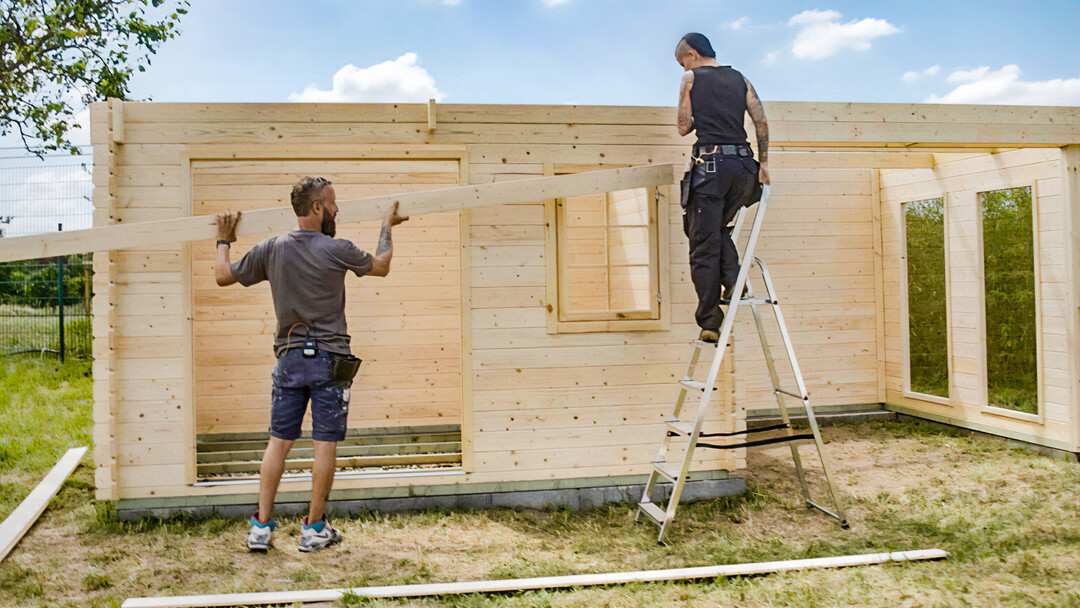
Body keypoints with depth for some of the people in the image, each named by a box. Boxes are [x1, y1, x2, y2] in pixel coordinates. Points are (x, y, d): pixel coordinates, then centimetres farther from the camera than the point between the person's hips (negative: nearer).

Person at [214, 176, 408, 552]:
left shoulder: (270, 249, 1)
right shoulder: (336, 251, -8)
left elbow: (223, 276, 12)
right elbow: (380, 267, 10)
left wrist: (223, 241, 30)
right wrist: (387, 228, 26)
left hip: (289, 358, 4)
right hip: (329, 358, -4)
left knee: (278, 441, 9)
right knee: (325, 444, 4)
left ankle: (261, 527, 11)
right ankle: (314, 528, 12)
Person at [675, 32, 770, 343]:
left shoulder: (691, 79, 7)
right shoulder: (740, 79, 17)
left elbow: (683, 127, 5)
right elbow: (761, 122, 9)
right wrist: (764, 161, 13)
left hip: (710, 164, -5)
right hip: (743, 165, 5)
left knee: (703, 245, -2)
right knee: (720, 228, 26)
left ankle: (709, 321, -4)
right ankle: (733, 281, 6)